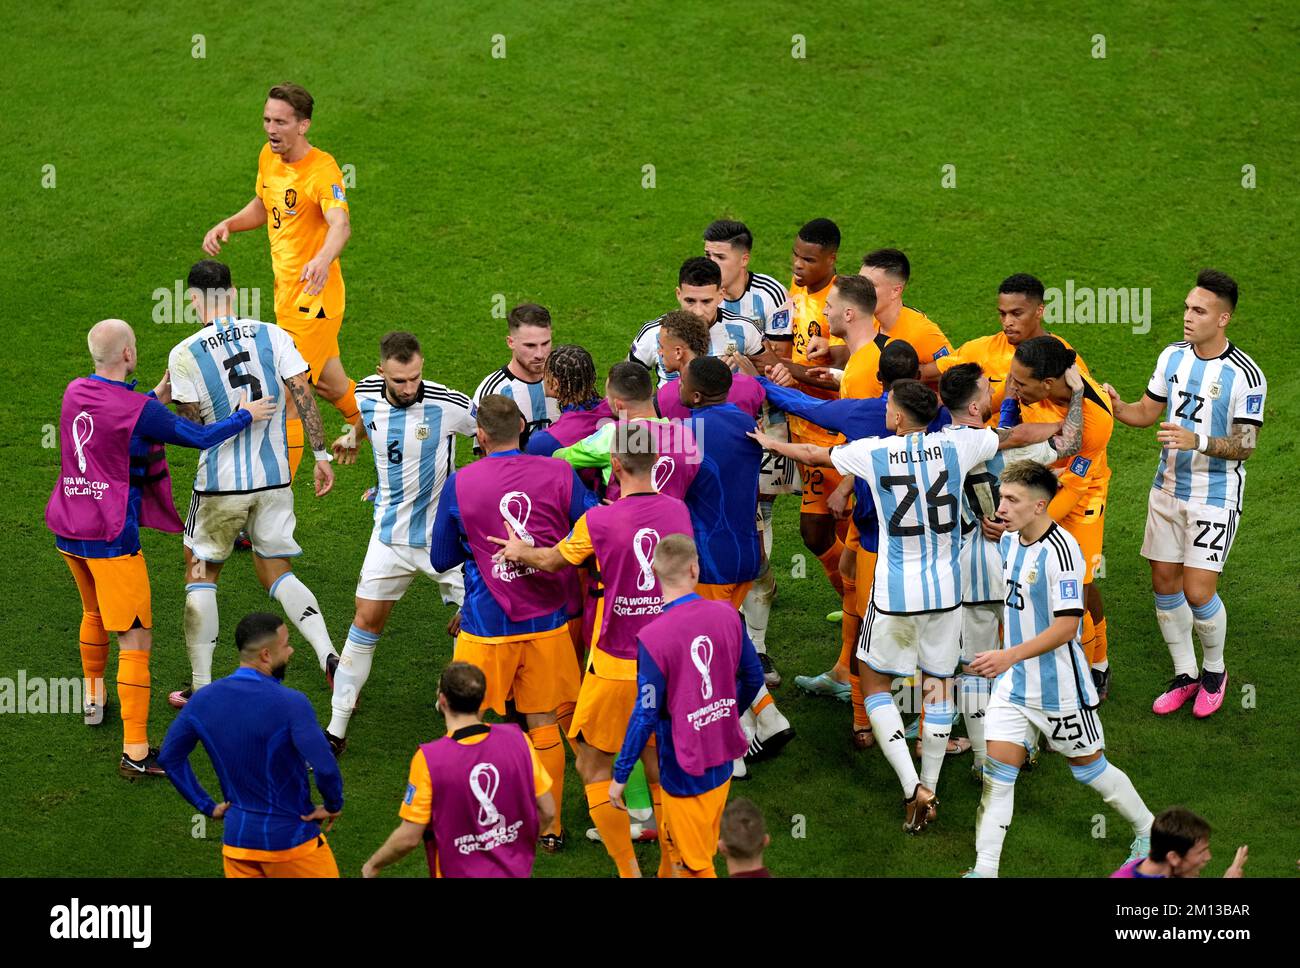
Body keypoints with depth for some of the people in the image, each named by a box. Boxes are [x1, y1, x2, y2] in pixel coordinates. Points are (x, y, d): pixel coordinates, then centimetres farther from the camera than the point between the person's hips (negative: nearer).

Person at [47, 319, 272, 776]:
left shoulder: (75, 392, 3)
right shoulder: (139, 409, -17)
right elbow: (201, 437, -12)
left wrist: (157, 398, 17)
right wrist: (245, 415, 3)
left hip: (67, 529, 8)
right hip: (111, 536, -8)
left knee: (94, 612, 32)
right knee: (136, 639, -5)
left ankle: (92, 696, 52)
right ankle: (136, 752, -8)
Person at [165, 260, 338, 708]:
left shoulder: (184, 354, -10)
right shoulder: (273, 335, -2)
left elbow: (191, 428, -5)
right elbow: (302, 394, -5)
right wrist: (321, 456, 0)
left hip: (219, 481, -3)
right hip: (274, 479, 3)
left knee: (200, 576, 14)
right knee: (278, 574, 15)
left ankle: (201, 688, 12)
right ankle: (329, 656, -5)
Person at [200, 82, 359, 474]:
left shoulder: (322, 170, -22)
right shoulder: (268, 157, 3)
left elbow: (340, 223, -40)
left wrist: (324, 258, -60)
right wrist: (226, 225, 5)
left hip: (312, 299, -8)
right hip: (286, 294, 8)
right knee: (326, 381, 27)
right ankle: (362, 424, 56)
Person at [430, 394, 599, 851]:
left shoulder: (459, 484, -9)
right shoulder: (559, 474, -7)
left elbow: (441, 559, 2)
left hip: (486, 627, -2)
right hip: (547, 622, 2)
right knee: (543, 724, 12)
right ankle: (549, 828, 18)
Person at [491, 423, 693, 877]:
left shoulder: (598, 521, -15)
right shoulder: (677, 511, -3)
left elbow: (552, 560, 5)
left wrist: (521, 550, 27)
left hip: (616, 669, -4)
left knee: (594, 767, 10)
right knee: (659, 767, 18)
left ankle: (629, 869, 8)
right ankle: (672, 867, 23)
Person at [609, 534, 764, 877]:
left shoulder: (653, 638, -22)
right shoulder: (727, 615, -7)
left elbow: (646, 716, -18)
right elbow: (753, 678, 5)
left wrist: (620, 775, -7)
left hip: (685, 774, -5)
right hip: (723, 760, 5)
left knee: (694, 865, 9)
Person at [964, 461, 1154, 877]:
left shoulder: (1061, 551, -24)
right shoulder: (1010, 540, 2)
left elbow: (1066, 626, -27)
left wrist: (1010, 656, -33)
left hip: (1059, 687, -7)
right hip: (1013, 684, 7)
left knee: (1090, 769, 11)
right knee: (997, 772, -2)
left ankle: (1148, 830, 35)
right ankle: (985, 868, 1)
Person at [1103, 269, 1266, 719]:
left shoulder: (1245, 375, -18)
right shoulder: (1173, 356, 0)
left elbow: (1244, 446, -16)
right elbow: (1148, 411, 9)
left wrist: (1198, 441, -32)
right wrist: (1118, 407, -12)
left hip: (1216, 498, -6)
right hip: (1168, 488, 6)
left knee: (1198, 592, -8)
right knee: (1165, 584, 9)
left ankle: (1215, 669, 19)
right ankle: (1185, 675, 26)